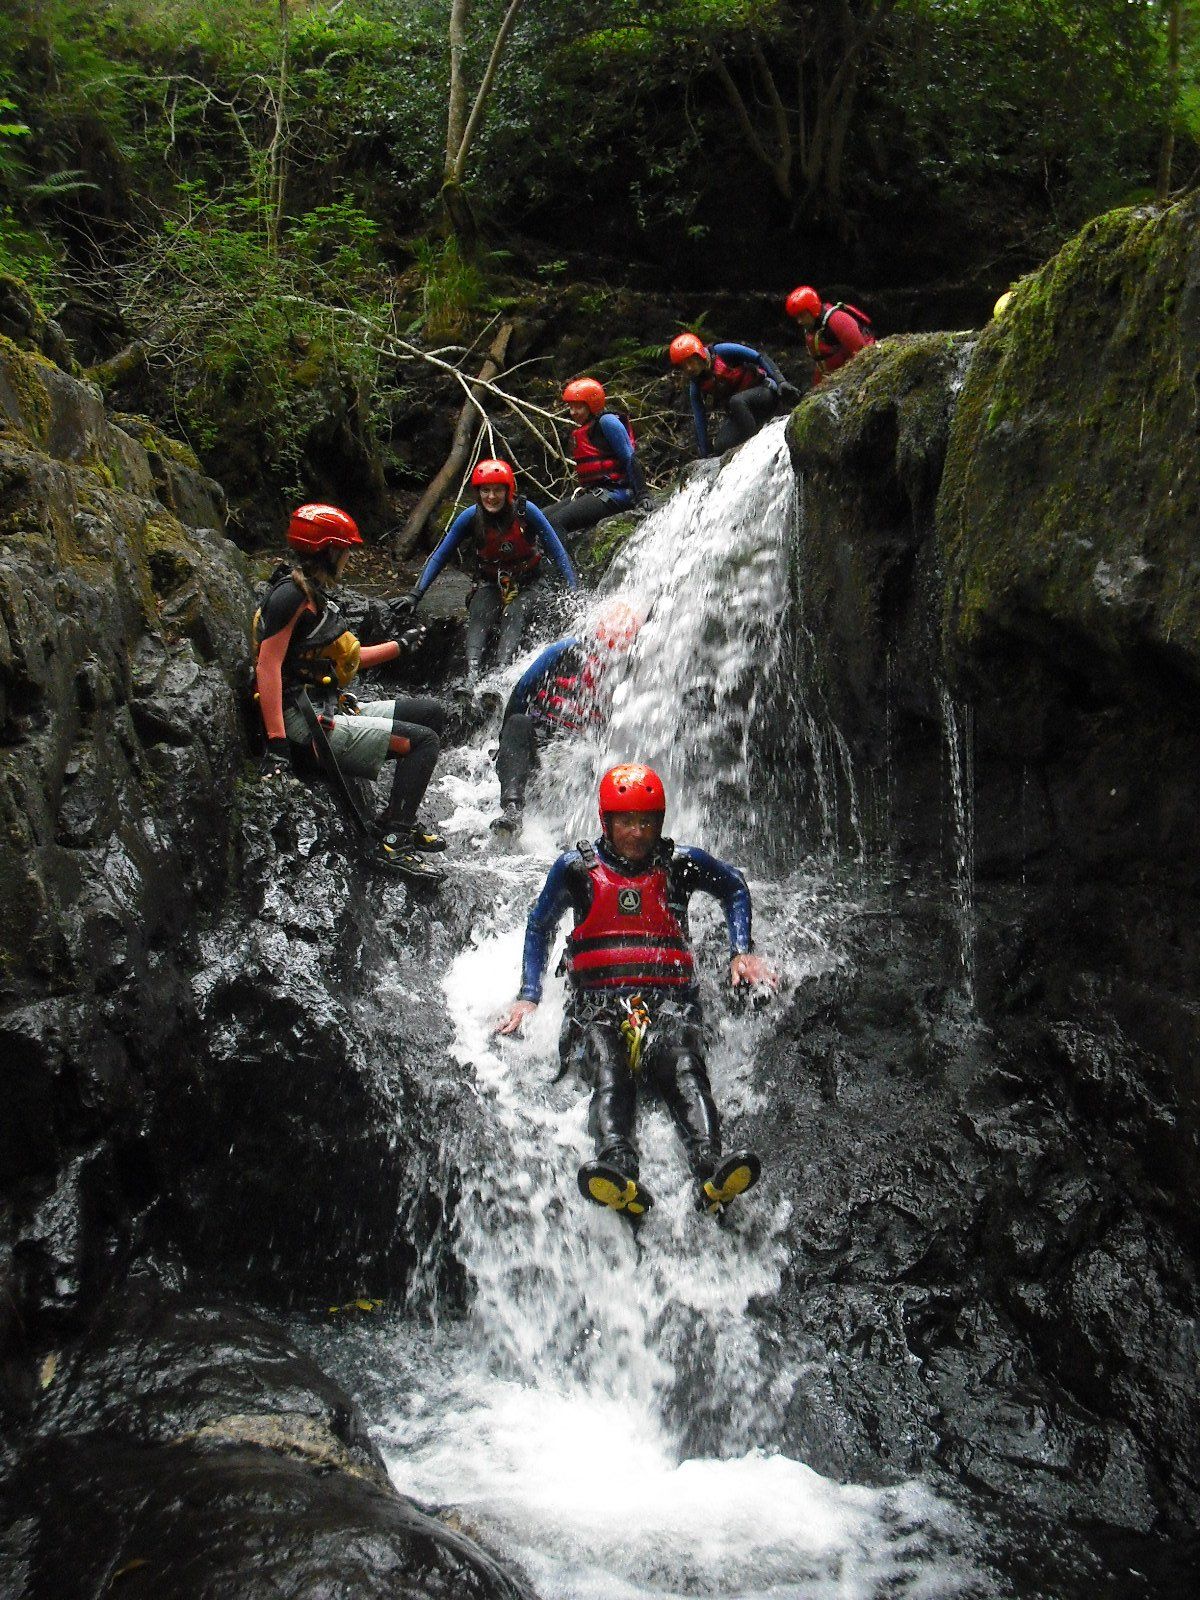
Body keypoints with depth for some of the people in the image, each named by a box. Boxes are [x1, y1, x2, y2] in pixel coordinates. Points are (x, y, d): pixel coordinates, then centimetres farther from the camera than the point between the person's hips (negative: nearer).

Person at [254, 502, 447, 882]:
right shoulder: (290, 594, -14)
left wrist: (399, 646, 34)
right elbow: (268, 666, -22)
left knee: (430, 712, 15)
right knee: (424, 740, -16)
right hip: (309, 724, -10)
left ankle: (400, 817, 15)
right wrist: (277, 743, -28)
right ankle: (394, 841, -15)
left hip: (333, 709, 10)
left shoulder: (313, 595, 18)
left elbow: (345, 658, 24)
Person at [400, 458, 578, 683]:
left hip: (527, 584, -2)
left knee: (513, 616, -31)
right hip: (490, 584, 2)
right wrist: (415, 594, -13)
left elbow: (557, 552, -13)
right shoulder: (471, 517, -14)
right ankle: (471, 678, -44)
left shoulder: (525, 511, -19)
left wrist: (573, 590, -19)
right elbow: (439, 556, -7)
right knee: (478, 619, -27)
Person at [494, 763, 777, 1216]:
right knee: (608, 1072, -32)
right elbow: (539, 928, 24)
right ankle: (619, 1170, -57)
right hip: (599, 1001, 0)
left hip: (668, 997, 0)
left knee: (683, 1066, -31)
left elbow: (735, 889, 30)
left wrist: (742, 953, 18)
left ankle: (712, 1175, -53)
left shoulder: (681, 865, 11)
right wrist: (528, 996, 14)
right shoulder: (577, 868, 10)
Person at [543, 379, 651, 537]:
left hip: (615, 492, -10)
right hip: (591, 492, 10)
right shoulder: (580, 432, 20)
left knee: (556, 522, -27)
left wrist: (642, 495, -20)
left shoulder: (607, 422, -7)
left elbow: (630, 458, -13)